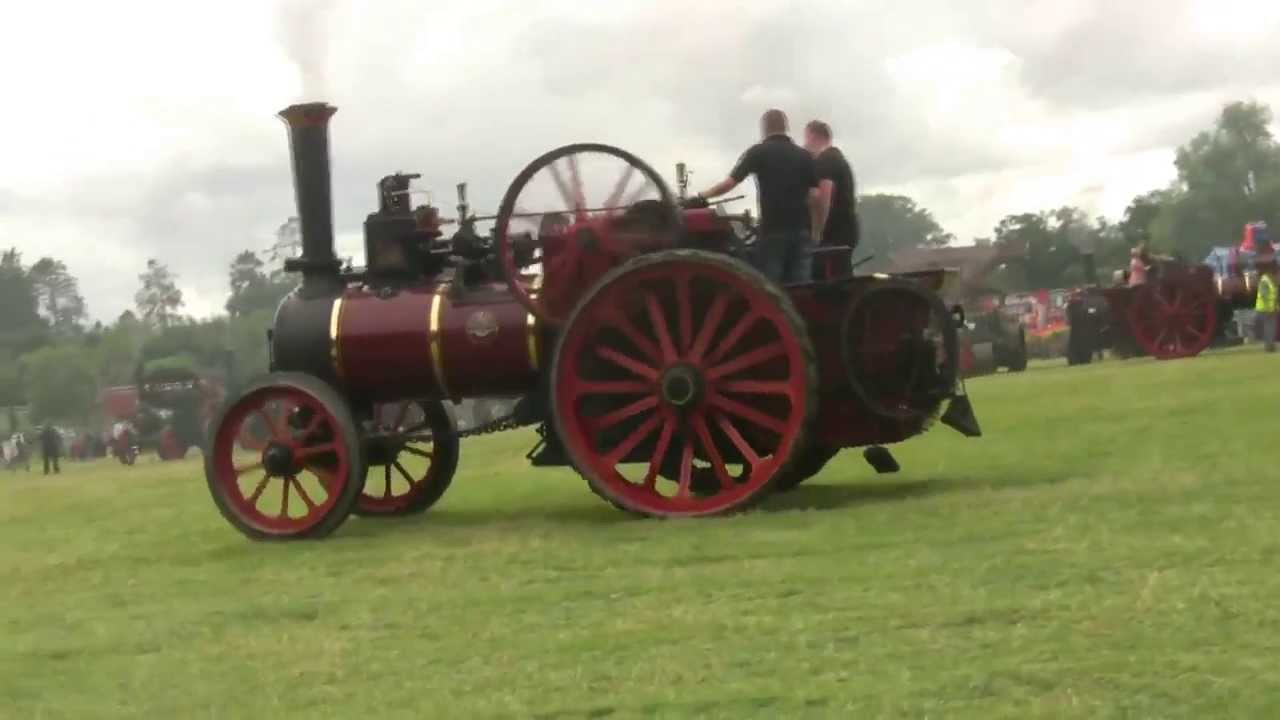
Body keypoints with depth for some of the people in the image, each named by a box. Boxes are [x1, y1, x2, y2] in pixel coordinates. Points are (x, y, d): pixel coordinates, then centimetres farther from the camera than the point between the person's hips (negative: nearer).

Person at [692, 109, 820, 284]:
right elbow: (814, 196, 4)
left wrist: (700, 196, 10)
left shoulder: (758, 152, 0)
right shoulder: (804, 156, 10)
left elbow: (729, 184, -4)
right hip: (801, 230, 3)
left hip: (773, 230, -3)